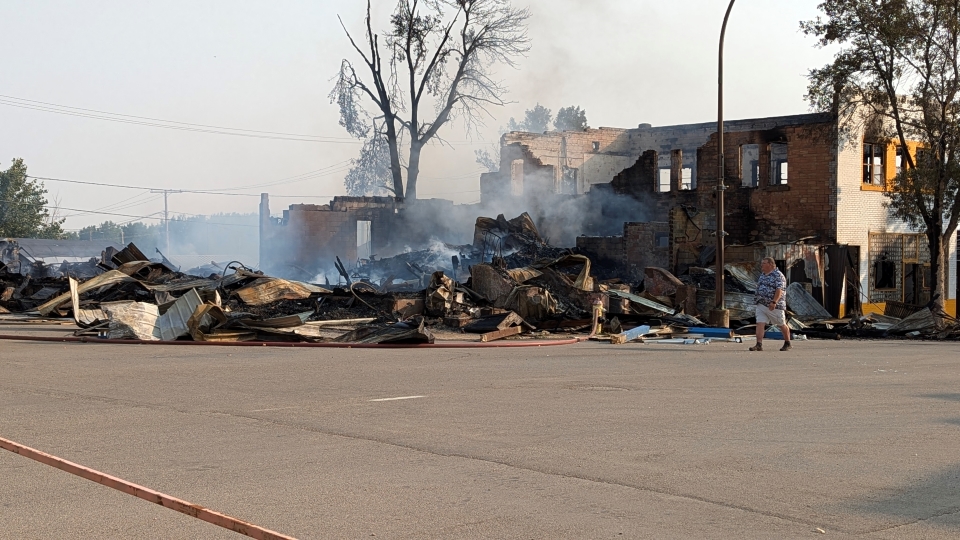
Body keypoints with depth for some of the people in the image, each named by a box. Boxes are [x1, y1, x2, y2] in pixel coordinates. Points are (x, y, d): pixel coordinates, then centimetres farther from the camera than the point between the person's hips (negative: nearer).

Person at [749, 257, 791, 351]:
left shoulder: (778, 275, -12)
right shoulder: (762, 275, 14)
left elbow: (779, 290, -21)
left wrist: (774, 302, -31)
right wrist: (757, 299, 21)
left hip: (775, 306, -7)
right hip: (761, 305, 7)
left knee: (782, 325, 7)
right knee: (760, 323, -7)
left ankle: (787, 343, 23)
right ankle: (759, 344, -13)